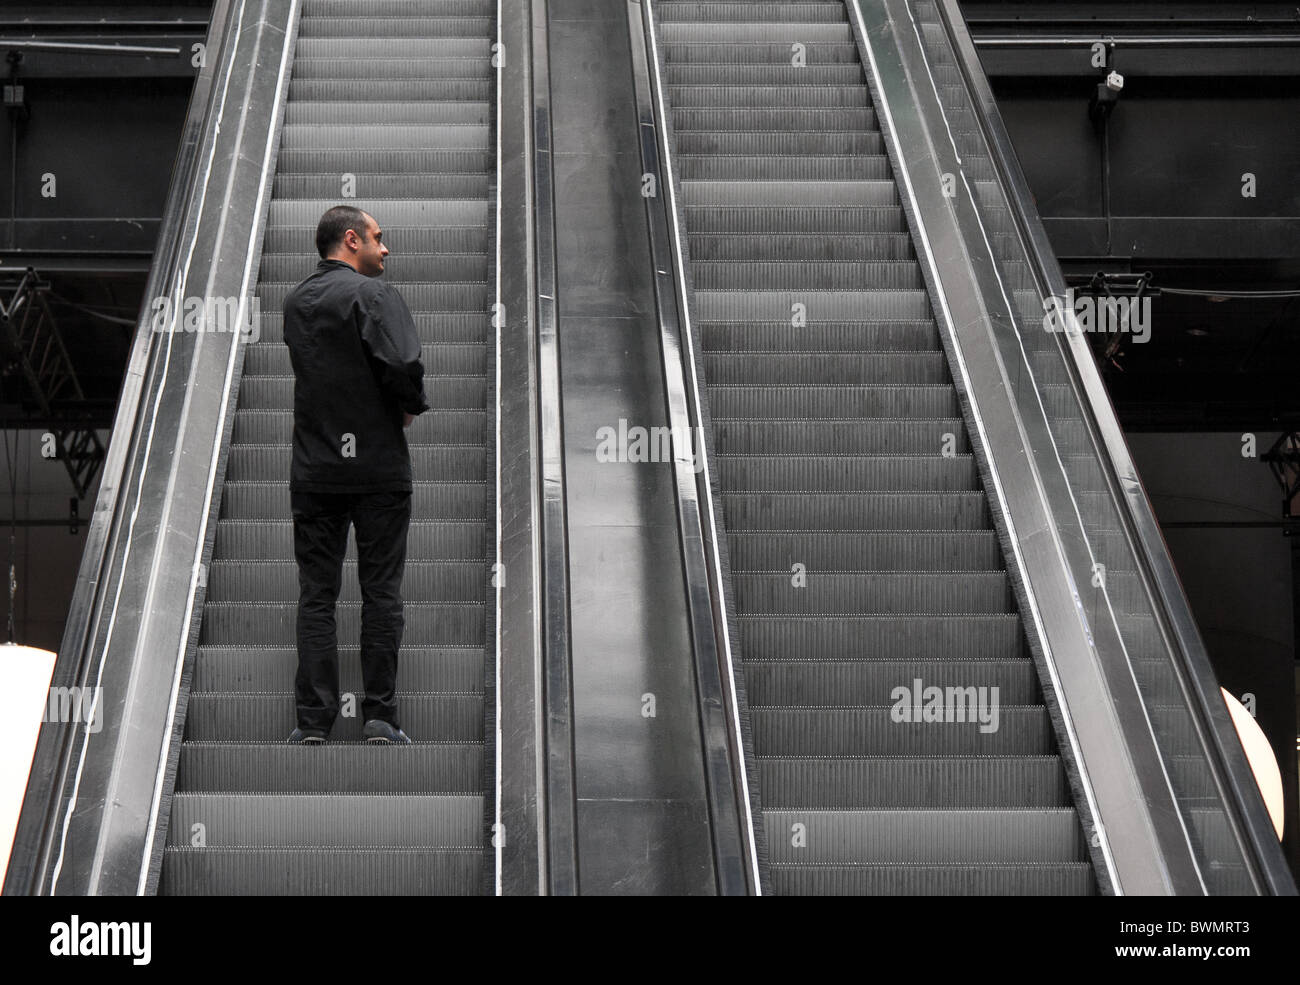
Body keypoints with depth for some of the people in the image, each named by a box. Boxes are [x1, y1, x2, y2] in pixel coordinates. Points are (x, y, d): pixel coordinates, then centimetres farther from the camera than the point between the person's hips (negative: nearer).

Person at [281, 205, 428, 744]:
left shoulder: (295, 301, 10)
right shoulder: (374, 294, -9)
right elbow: (404, 365, -22)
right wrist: (412, 407, -2)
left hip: (314, 470, 4)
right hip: (378, 464, -4)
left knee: (316, 596, 6)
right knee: (381, 593, 3)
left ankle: (313, 720, 3)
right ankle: (380, 716, 4)